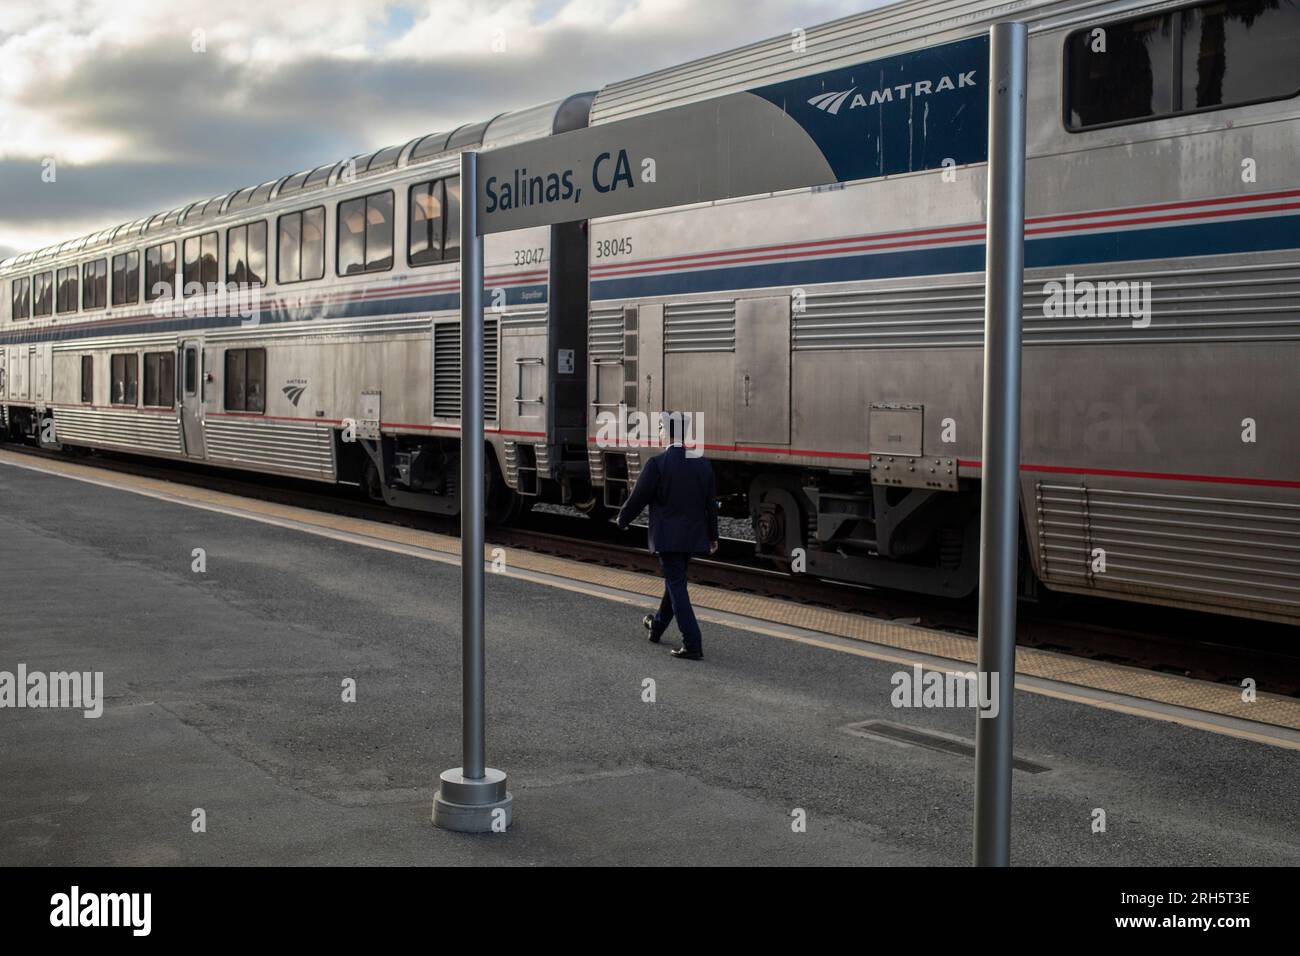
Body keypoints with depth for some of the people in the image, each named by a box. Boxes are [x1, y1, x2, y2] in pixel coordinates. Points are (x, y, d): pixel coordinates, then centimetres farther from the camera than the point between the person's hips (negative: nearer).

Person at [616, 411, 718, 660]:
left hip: (668, 538, -6)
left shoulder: (656, 465, -15)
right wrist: (712, 536, 19)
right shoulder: (702, 465, 2)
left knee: (677, 587, -3)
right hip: (694, 536, 6)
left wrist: (622, 521, 9)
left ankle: (693, 646, -8)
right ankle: (657, 626, 43)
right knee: (674, 581, 23)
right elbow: (710, 504, 9)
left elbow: (637, 500, -10)